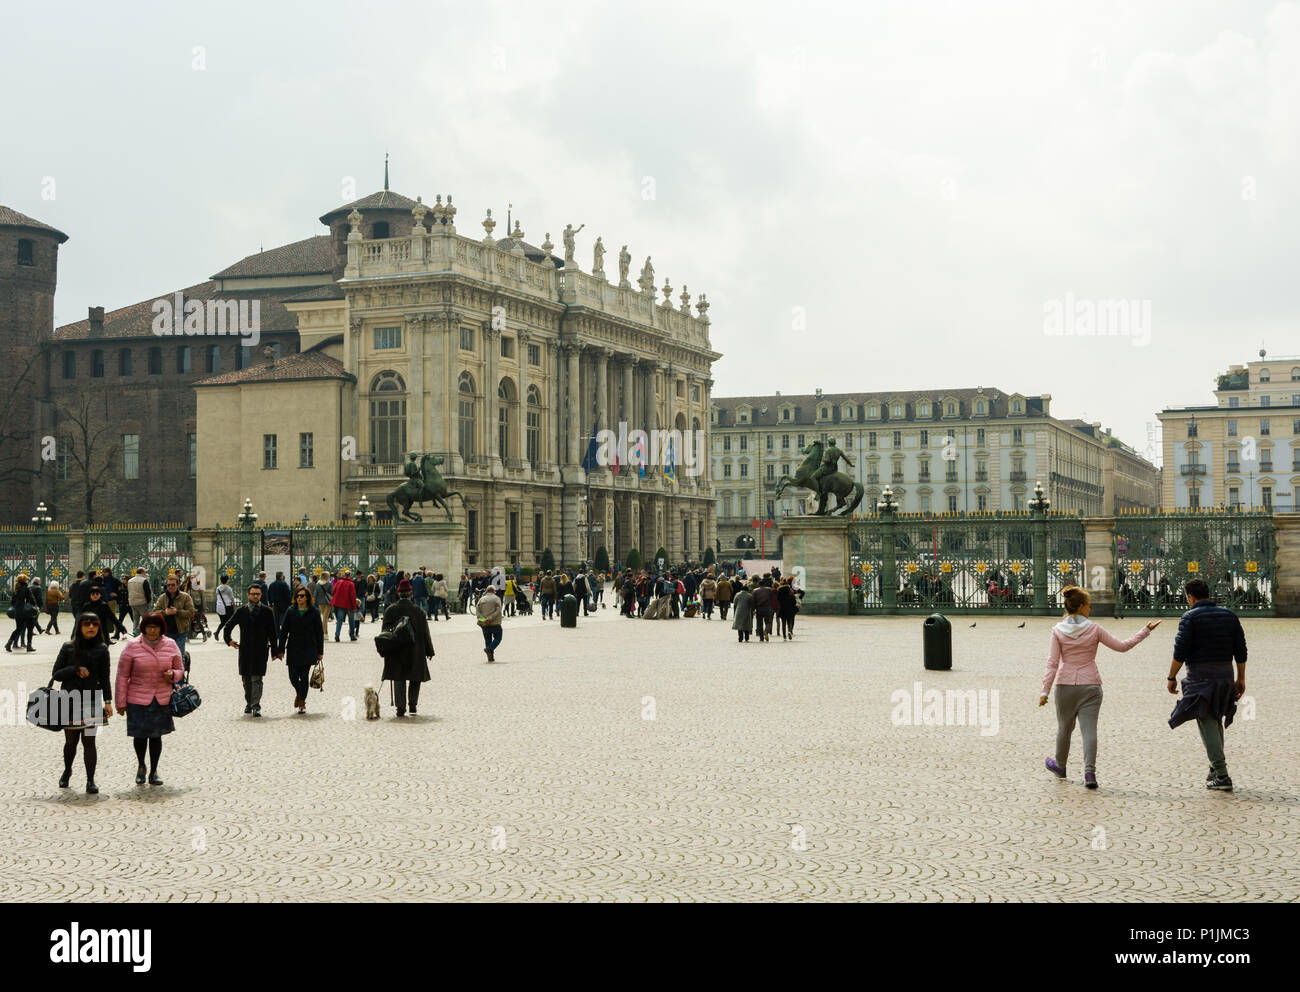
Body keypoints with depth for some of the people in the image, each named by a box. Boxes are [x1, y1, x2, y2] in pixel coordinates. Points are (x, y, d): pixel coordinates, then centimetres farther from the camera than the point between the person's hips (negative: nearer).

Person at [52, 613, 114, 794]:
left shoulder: (101, 650, 3)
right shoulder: (68, 648, 3)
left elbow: (105, 678, 6)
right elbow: (56, 674, 3)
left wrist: (108, 701, -1)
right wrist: (75, 670, -13)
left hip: (91, 701, -1)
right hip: (70, 699, 1)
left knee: (89, 740, -4)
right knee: (71, 740, 9)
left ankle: (90, 780, 3)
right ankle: (67, 771, 36)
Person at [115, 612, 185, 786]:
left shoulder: (170, 645, 3)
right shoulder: (133, 646, -5)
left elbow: (180, 670, 13)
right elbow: (122, 676, -1)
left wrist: (172, 675, -11)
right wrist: (121, 702, -1)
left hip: (162, 700, 2)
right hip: (138, 700, -1)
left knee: (156, 736, 6)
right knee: (140, 735, 6)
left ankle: (153, 772, 20)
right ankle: (141, 766, 32)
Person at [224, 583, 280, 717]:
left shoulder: (267, 611, 2)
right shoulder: (241, 611, 6)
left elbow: (273, 633, 4)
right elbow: (228, 626, 19)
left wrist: (275, 651, 1)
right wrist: (229, 640, 6)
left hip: (260, 650, -3)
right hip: (245, 650, 3)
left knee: (257, 678, -10)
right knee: (246, 679, 10)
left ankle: (256, 706, -12)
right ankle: (249, 703, 25)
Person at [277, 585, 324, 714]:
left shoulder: (313, 613, 1)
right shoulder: (290, 611, 4)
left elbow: (319, 633, 4)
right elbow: (283, 631, 5)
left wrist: (320, 652, 2)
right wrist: (281, 650, 0)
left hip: (308, 650, -2)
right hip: (293, 649, 2)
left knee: (304, 676, -2)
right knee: (293, 677, 2)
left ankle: (302, 701, 9)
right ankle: (299, 693, 33)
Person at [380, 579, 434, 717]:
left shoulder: (390, 610, -3)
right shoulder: (418, 611, -6)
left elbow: (385, 631, 0)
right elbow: (425, 633, -1)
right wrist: (429, 651, 7)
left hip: (395, 652, 1)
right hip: (415, 652, -1)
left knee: (399, 680, 7)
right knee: (415, 679, 14)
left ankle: (400, 707, 2)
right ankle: (413, 705, 8)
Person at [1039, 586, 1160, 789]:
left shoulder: (1058, 631, -4)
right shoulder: (1094, 629, -6)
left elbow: (1052, 663, -6)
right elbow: (1122, 646, -1)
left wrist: (1045, 691, -5)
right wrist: (1146, 631, 8)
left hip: (1065, 686, 1)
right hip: (1090, 686, -1)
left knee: (1064, 728, 17)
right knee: (1089, 729, -3)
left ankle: (1060, 766, 35)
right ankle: (1089, 771, -14)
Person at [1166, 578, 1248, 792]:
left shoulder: (1190, 617, -7)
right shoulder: (1229, 615, 10)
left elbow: (1180, 652, -12)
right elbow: (1241, 650, 10)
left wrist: (1172, 677, -3)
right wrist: (1241, 678, 16)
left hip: (1200, 676, -6)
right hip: (1225, 675, 6)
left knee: (1208, 726, -5)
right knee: (1216, 721, 22)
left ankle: (1222, 776, -11)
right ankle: (1215, 769, 27)